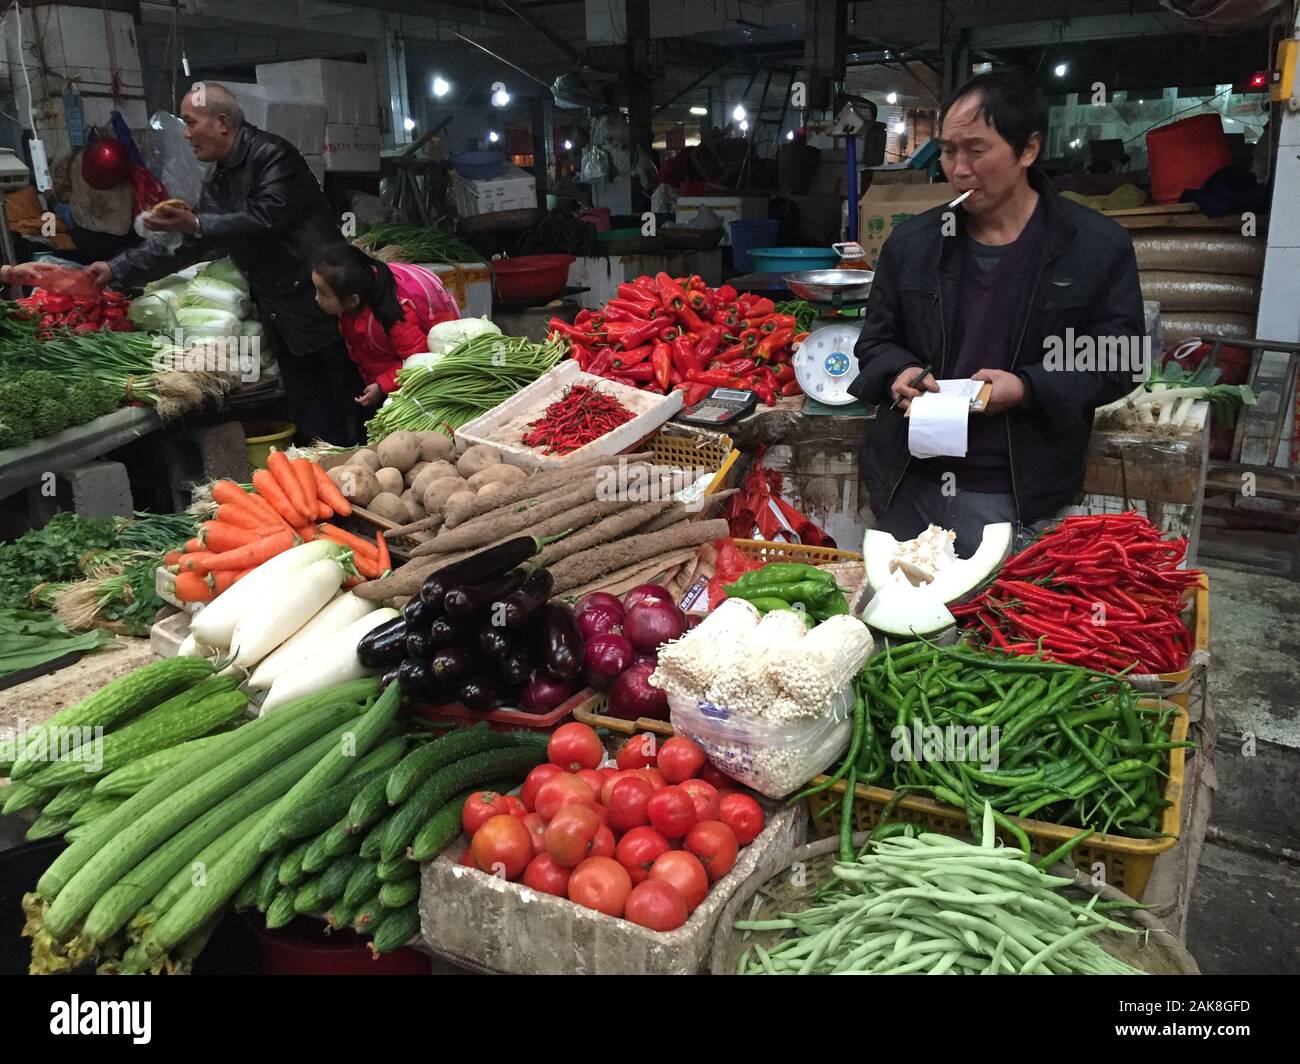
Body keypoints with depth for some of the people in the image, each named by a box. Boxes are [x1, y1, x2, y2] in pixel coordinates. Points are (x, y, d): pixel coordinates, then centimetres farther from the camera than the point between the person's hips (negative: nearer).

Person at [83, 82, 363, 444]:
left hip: (323, 305, -8)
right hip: (283, 315, 8)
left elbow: (267, 218, -22)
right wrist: (117, 269, 18)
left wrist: (196, 224, -22)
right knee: (311, 419, 7)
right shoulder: (217, 183, 17)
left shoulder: (272, 154, -8)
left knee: (351, 412, -5)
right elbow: (187, 245, 21)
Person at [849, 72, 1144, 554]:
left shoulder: (1098, 247, -4)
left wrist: (1029, 388, -18)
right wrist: (899, 373, -9)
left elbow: (1116, 362, -1)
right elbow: (875, 341, 14)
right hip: (908, 487, 3)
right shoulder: (911, 242, 5)